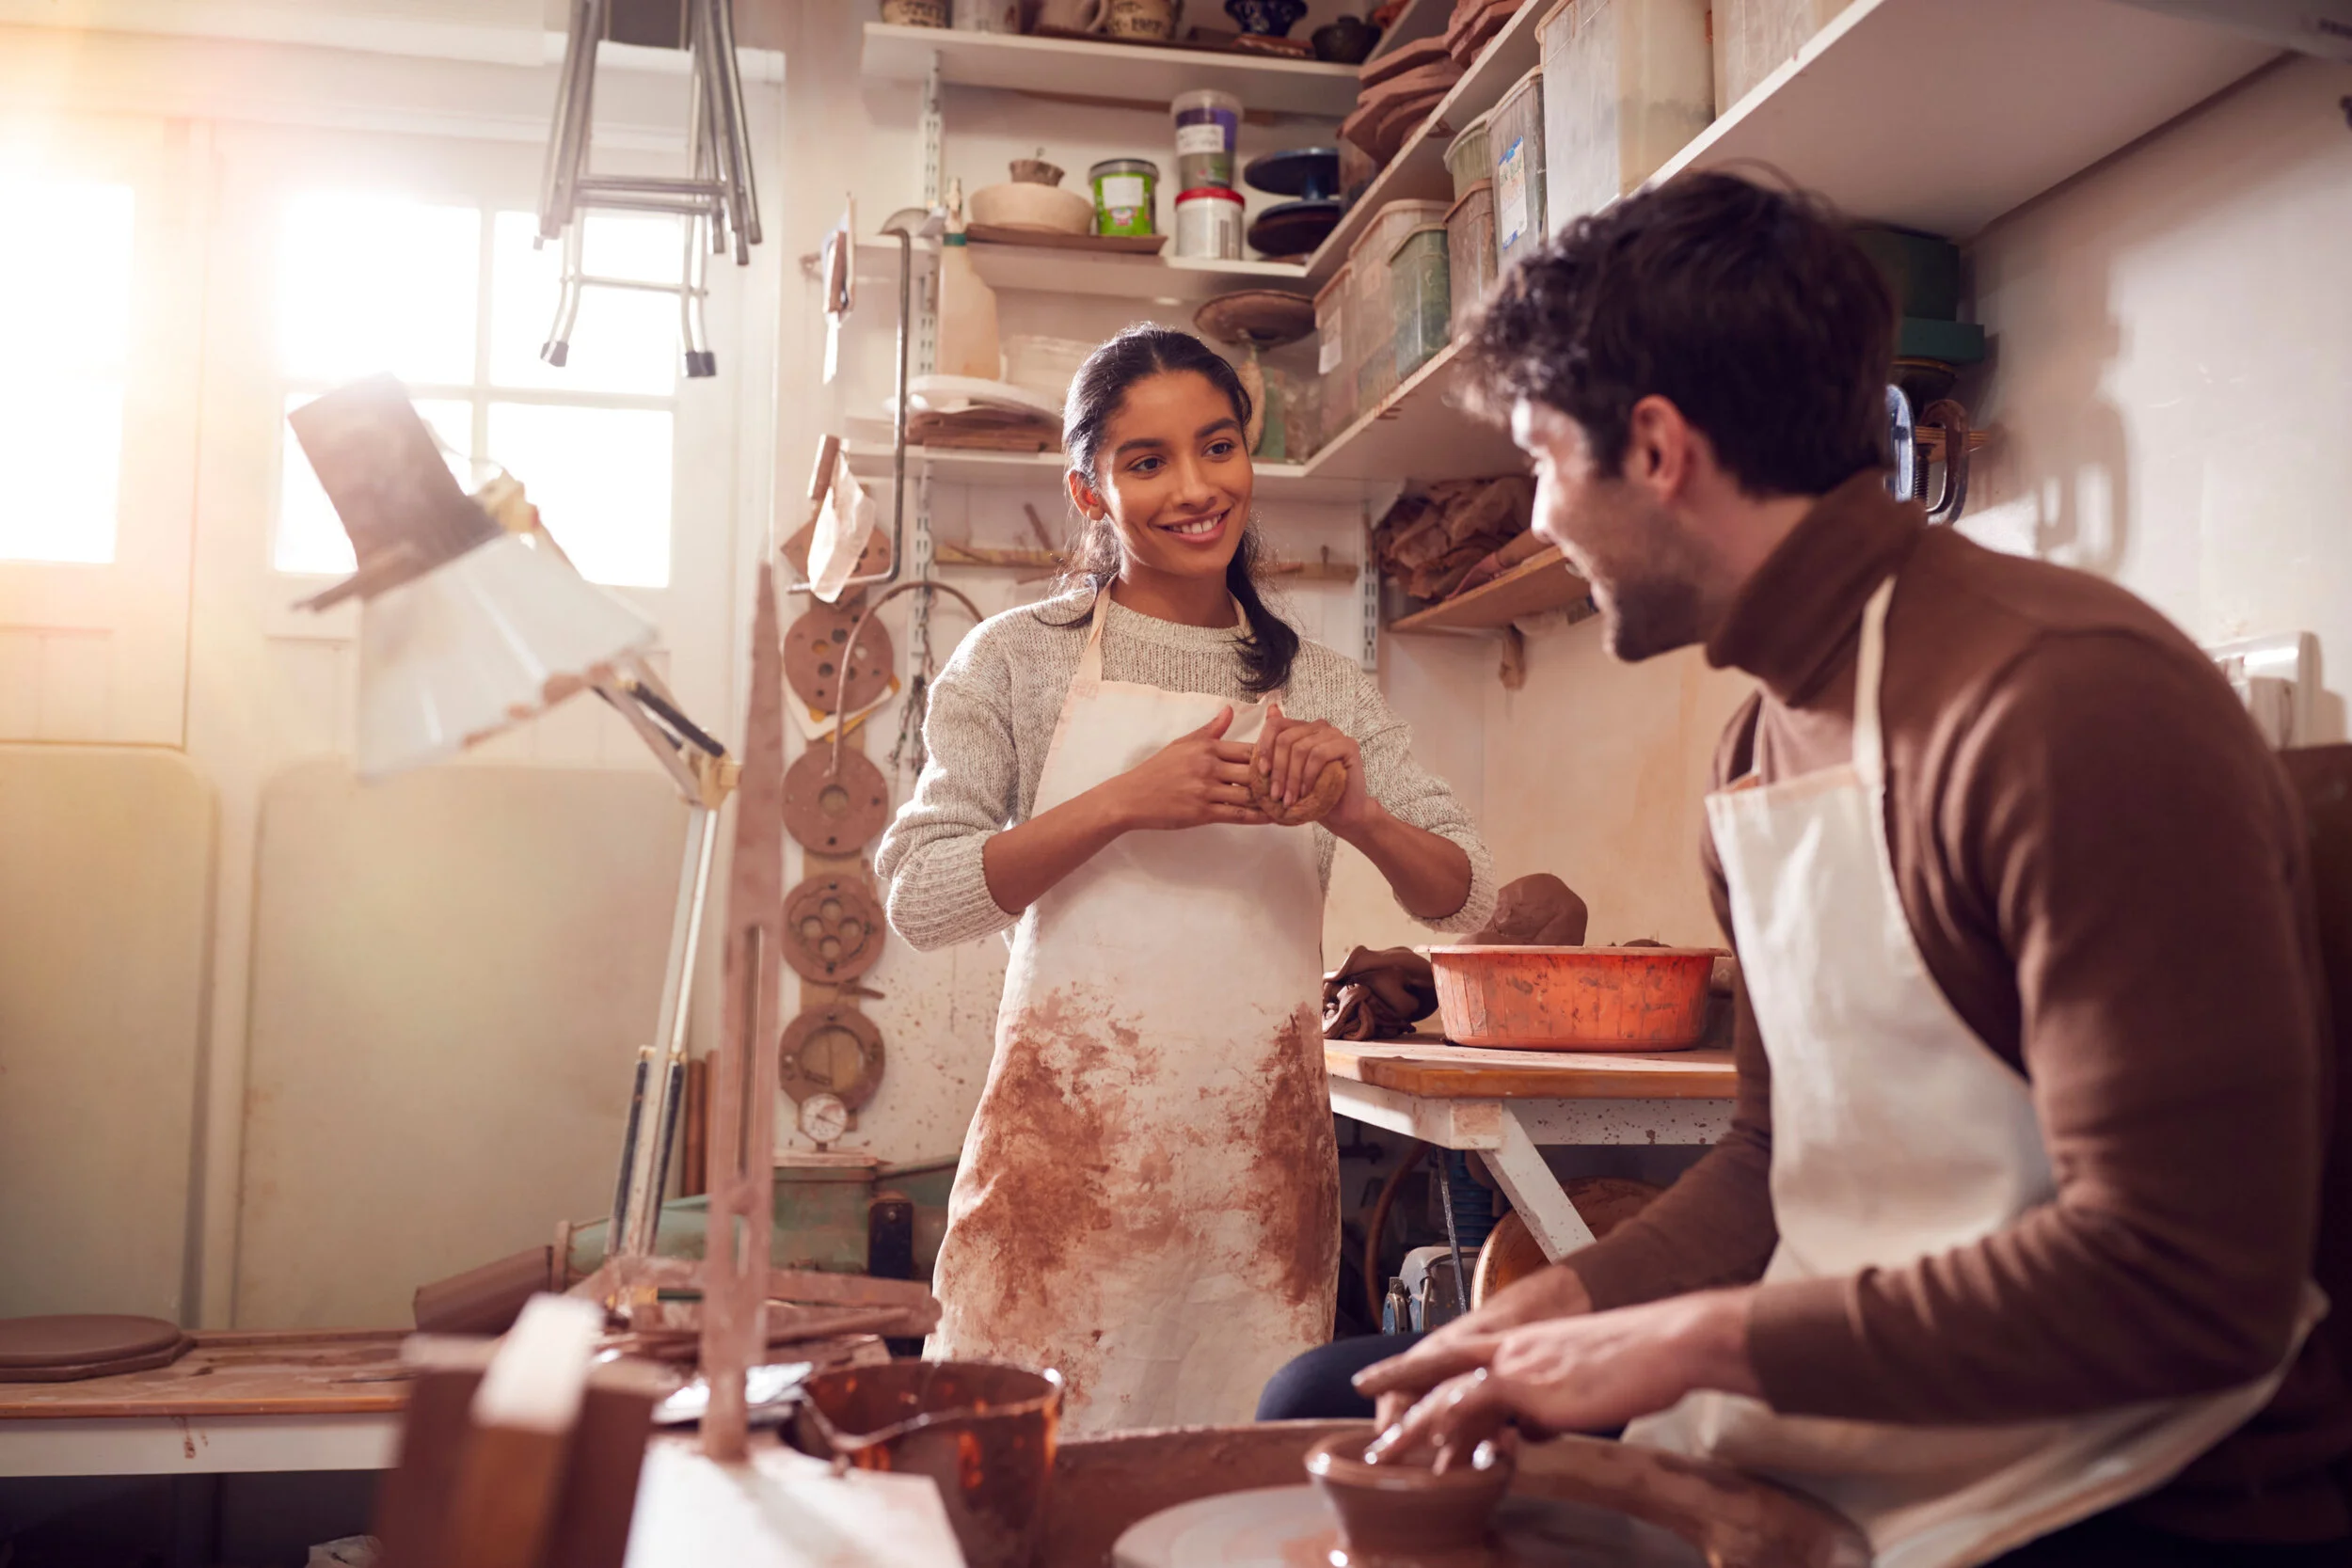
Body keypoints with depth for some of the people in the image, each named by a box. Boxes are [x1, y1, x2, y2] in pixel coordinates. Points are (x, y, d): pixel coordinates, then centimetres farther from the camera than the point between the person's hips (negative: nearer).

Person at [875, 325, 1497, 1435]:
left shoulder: (1322, 689, 11)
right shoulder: (1018, 659, 3)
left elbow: (1465, 898, 9)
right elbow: (919, 896, -4)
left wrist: (1357, 817, -11)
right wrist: (1126, 803, -14)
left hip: (1263, 1162, 3)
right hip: (1068, 1150, -2)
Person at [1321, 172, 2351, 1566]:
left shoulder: (2071, 702, -21)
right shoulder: (1769, 734, 7)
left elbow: (2183, 1283, -25)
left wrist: (1692, 1339, -20)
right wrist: (1562, 1308, -3)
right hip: (1837, 1436, 8)